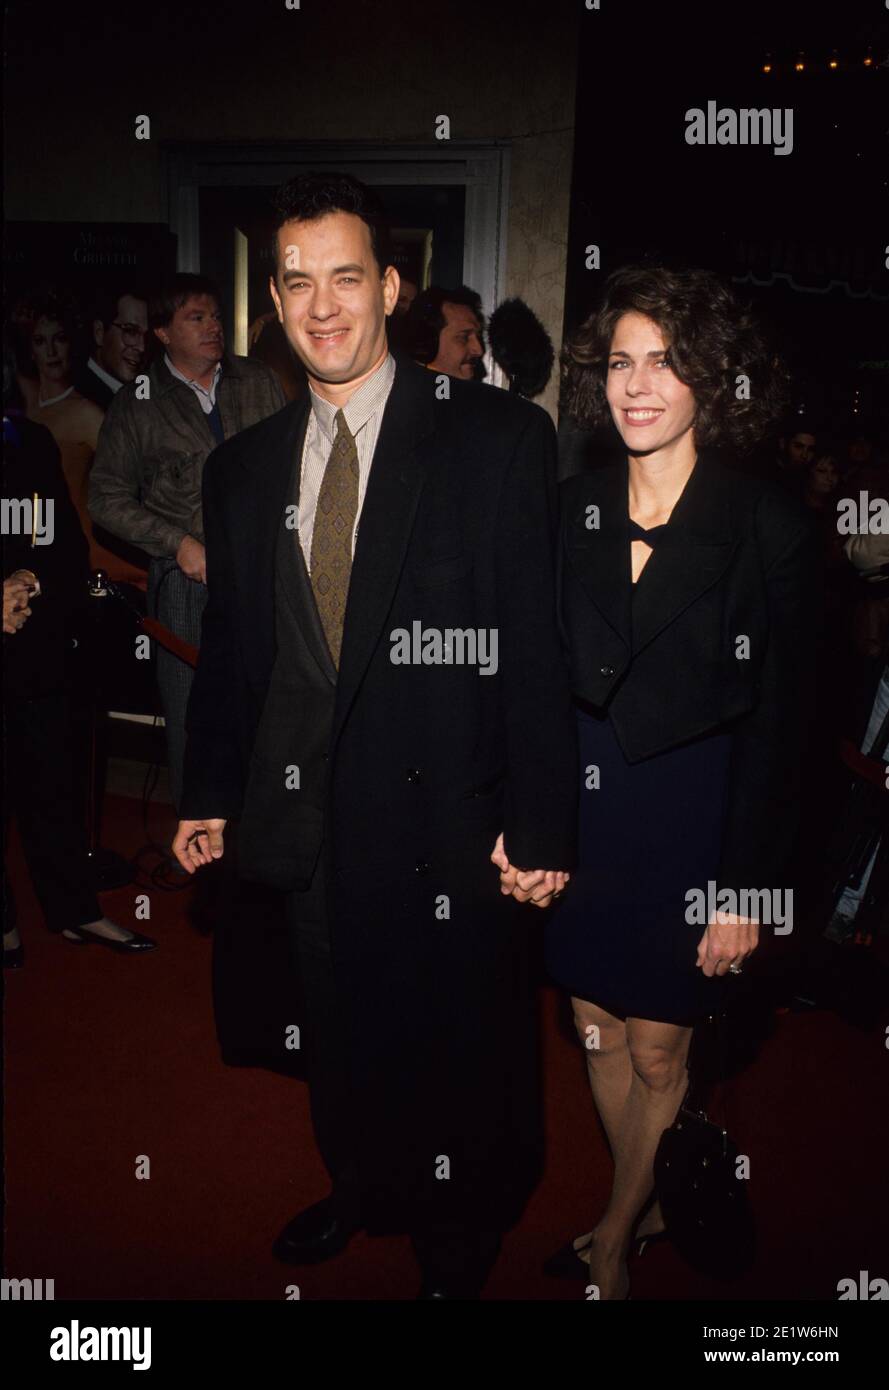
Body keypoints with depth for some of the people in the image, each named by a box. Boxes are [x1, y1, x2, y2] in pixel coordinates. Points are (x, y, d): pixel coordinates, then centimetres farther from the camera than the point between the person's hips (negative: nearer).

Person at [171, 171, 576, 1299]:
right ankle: (362, 1187, 50)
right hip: (307, 819, 4)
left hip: (445, 819, -3)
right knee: (343, 1033, 21)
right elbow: (229, 649, 12)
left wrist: (540, 826, -12)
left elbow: (536, 645, -10)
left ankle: (459, 1235, 43)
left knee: (459, 1041, 15)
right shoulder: (242, 468, 7)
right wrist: (209, 795, 11)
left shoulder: (500, 439, -8)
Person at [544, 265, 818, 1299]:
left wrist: (745, 888, -10)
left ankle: (611, 1243, 37)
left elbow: (776, 724, -10)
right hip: (583, 813, 4)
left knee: (657, 1054, 11)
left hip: (690, 822, -3)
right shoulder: (574, 509, 0)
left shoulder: (766, 526, -11)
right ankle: (647, 1206, 43)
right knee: (599, 1032, 17)